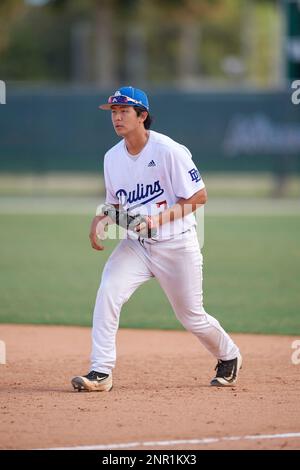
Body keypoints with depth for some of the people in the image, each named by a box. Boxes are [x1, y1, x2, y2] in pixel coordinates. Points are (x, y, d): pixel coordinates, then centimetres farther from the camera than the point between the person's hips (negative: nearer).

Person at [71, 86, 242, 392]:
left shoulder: (169, 151, -17)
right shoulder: (112, 158, 2)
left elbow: (199, 197, -14)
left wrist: (160, 219, -25)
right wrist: (99, 221, -5)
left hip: (176, 244, -4)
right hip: (135, 244, 4)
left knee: (191, 316, 8)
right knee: (108, 292, -20)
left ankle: (228, 356, 39)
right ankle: (101, 372, -19)